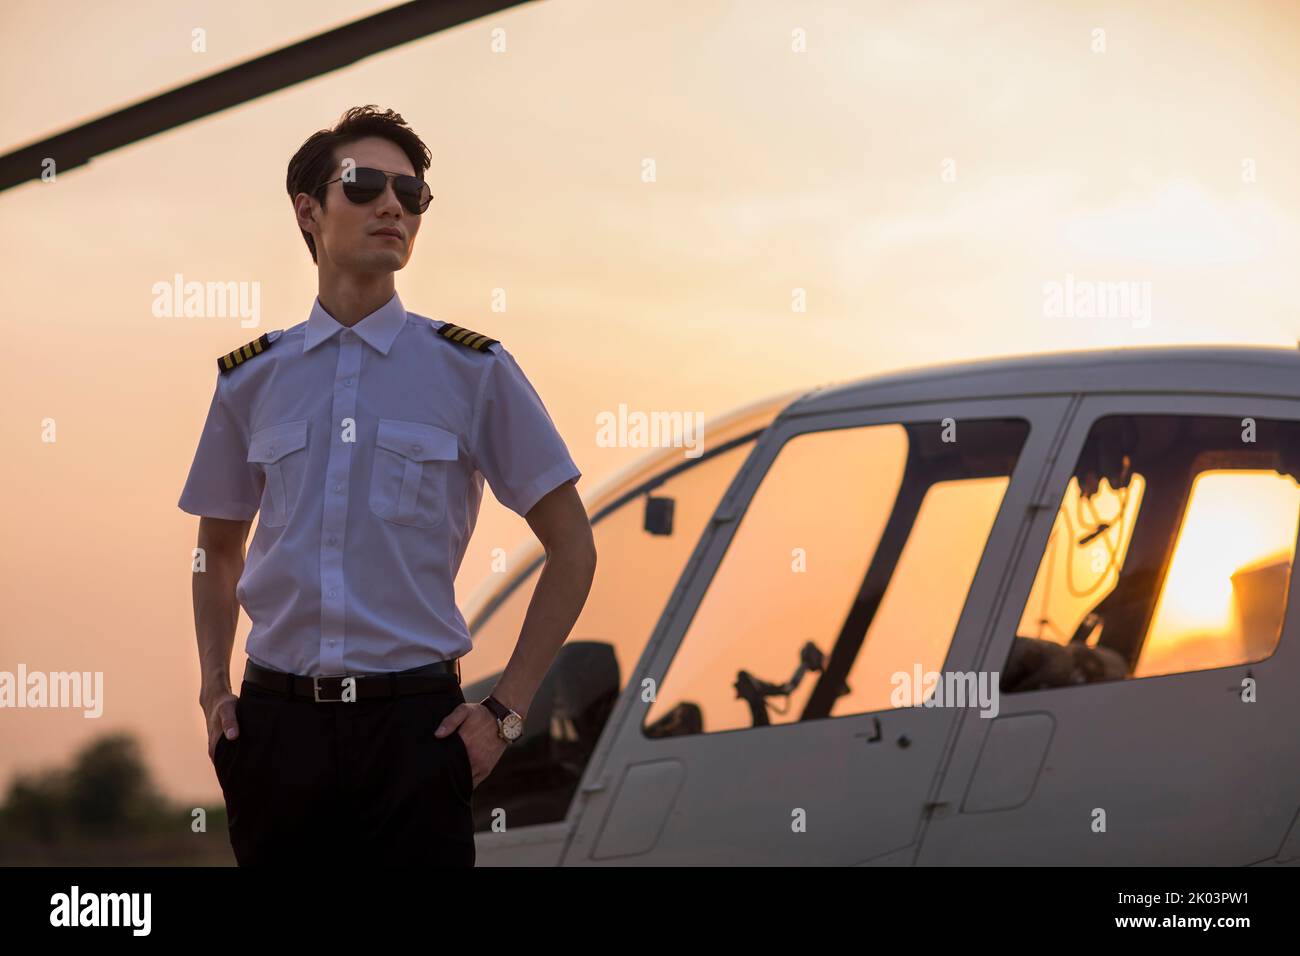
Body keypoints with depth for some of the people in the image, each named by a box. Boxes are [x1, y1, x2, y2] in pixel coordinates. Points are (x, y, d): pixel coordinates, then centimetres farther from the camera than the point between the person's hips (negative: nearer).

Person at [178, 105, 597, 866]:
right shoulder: (250, 379, 7)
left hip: (414, 724, -2)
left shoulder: (472, 372, -1)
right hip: (275, 724, 2)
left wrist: (507, 710, -1)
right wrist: (214, 687, 9)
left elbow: (572, 547, 3)